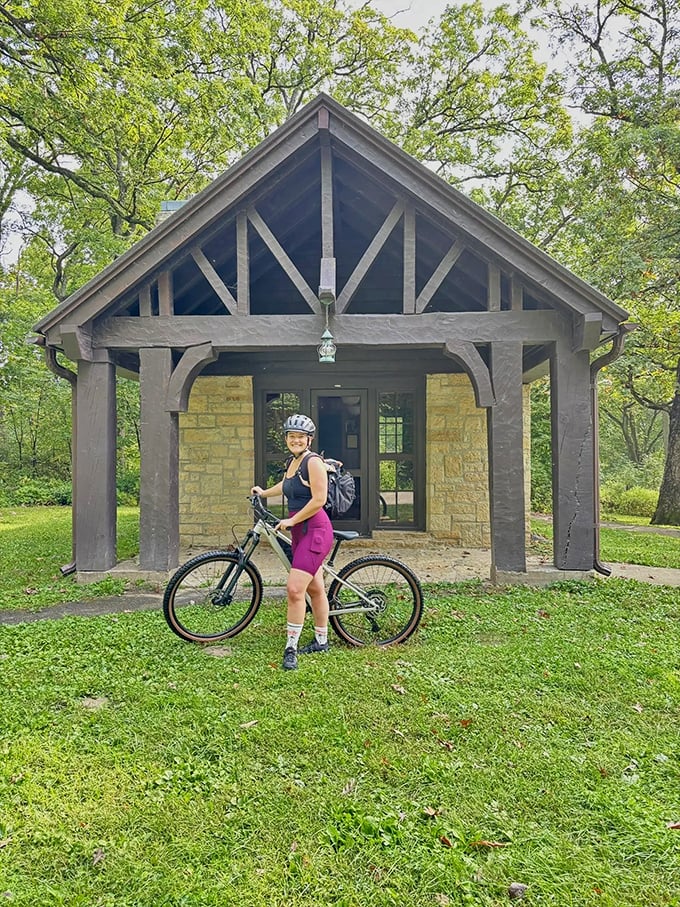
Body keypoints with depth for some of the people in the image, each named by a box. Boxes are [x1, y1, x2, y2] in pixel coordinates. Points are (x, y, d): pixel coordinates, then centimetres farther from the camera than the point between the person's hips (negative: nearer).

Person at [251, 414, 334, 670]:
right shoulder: (292, 462, 13)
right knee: (315, 589, 17)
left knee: (294, 590, -15)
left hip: (315, 531, -9)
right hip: (301, 532, 9)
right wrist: (263, 493, 47)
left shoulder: (313, 461, -13)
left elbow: (318, 500, -20)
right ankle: (321, 641, 29)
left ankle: (291, 649, -5)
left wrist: (291, 521, -13)